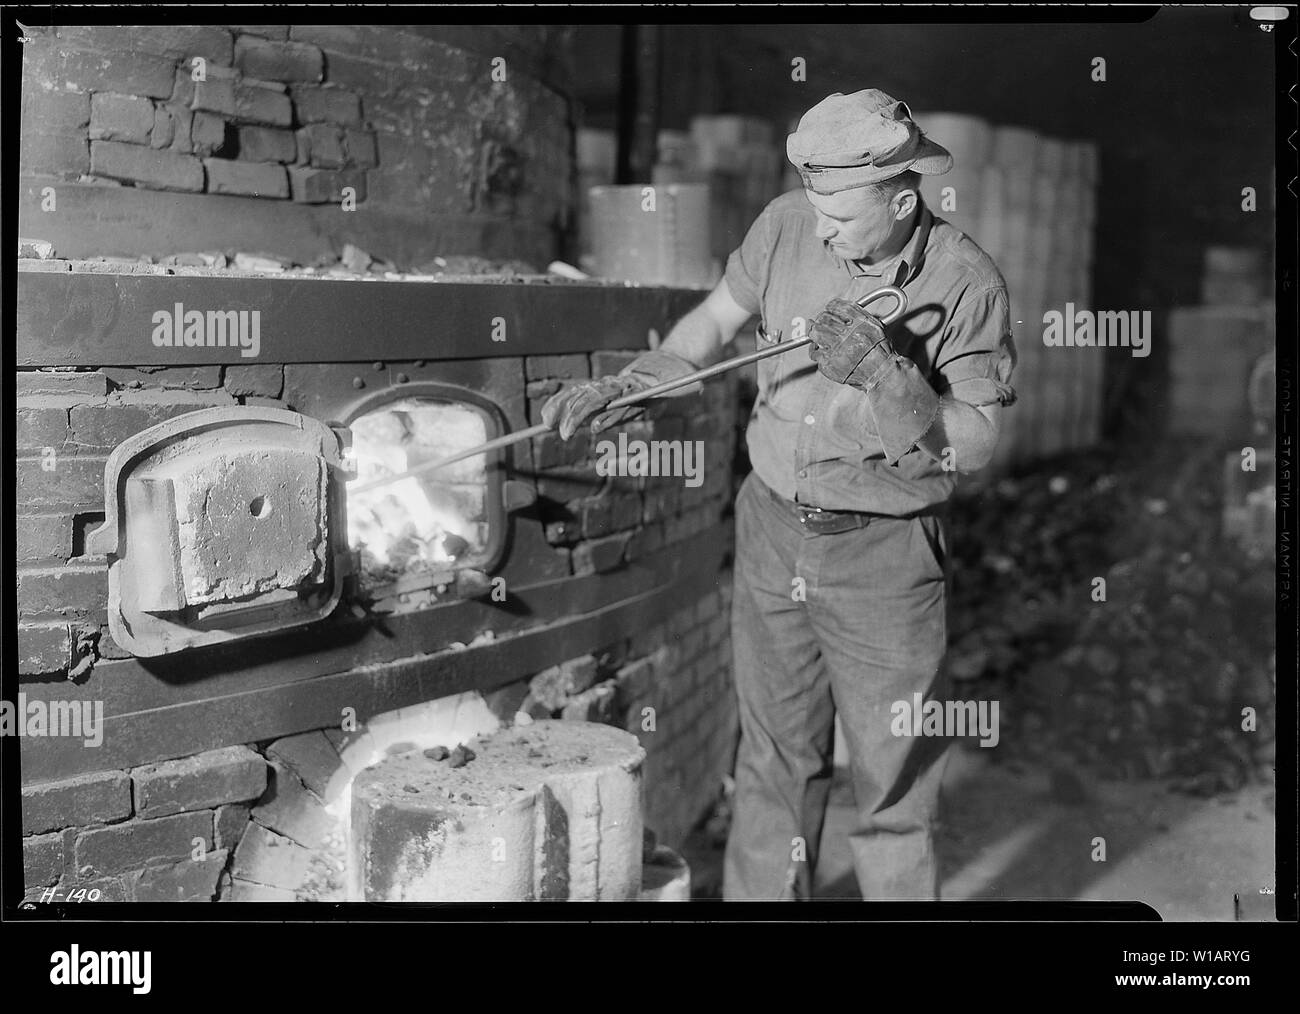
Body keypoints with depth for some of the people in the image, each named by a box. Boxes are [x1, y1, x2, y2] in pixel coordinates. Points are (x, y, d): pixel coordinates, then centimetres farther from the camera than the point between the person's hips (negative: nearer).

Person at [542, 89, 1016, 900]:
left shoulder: (966, 283, -16)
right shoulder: (788, 227, -6)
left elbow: (975, 444, -14)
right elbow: (719, 318, 11)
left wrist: (882, 377, -28)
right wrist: (626, 388, 2)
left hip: (884, 556, -4)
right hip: (773, 530, 4)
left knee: (894, 779, 5)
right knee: (775, 759, 18)